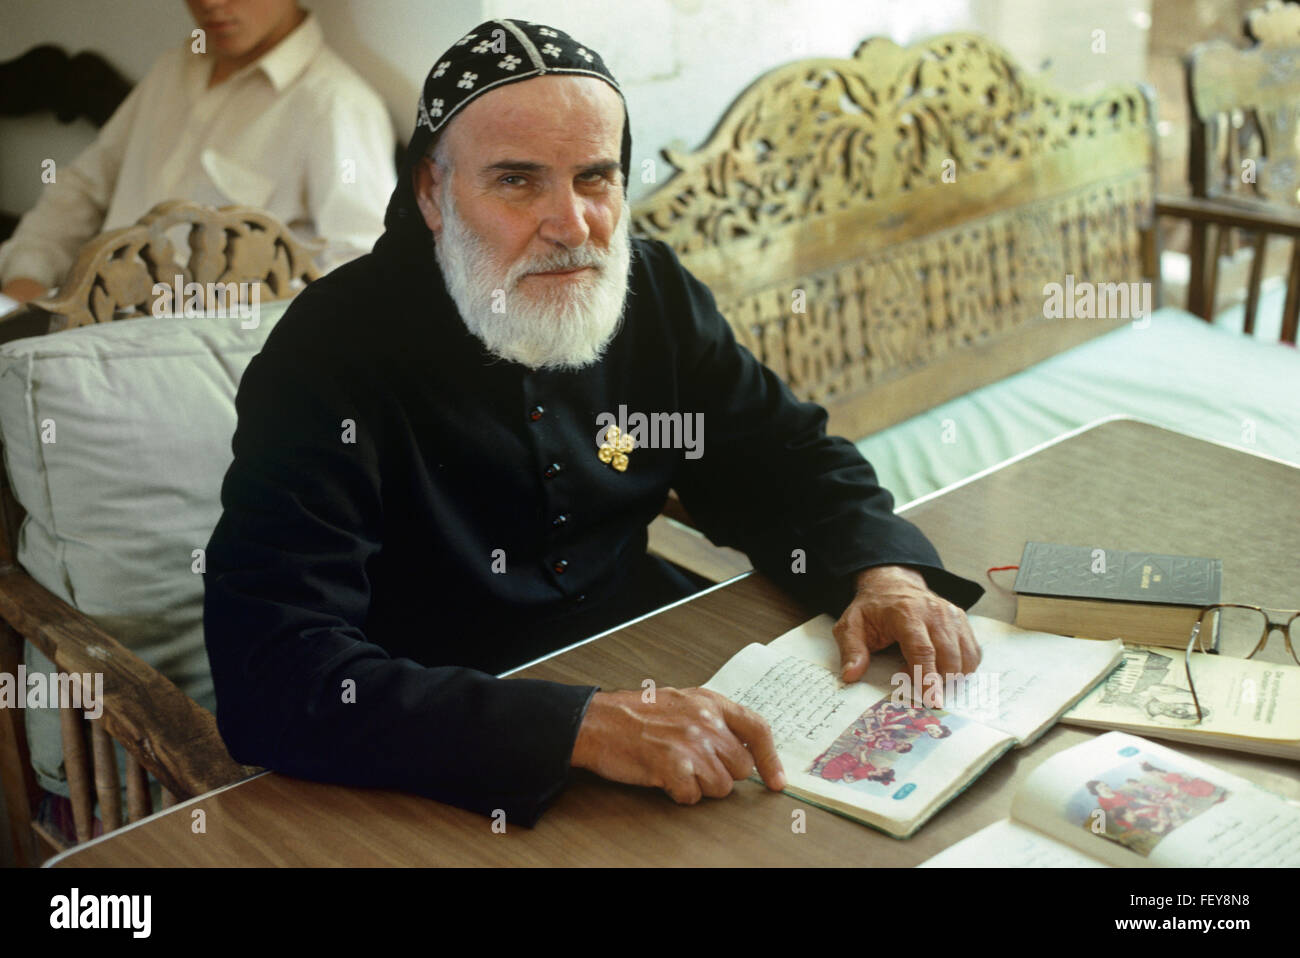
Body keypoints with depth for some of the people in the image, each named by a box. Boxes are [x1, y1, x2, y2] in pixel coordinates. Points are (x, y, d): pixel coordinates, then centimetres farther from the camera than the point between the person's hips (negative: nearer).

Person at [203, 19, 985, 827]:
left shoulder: (650, 289, -1)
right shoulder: (329, 355, -20)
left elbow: (784, 459, 10)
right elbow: (272, 680, -29)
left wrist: (884, 571, -13)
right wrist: (577, 727, -40)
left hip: (647, 669, 6)